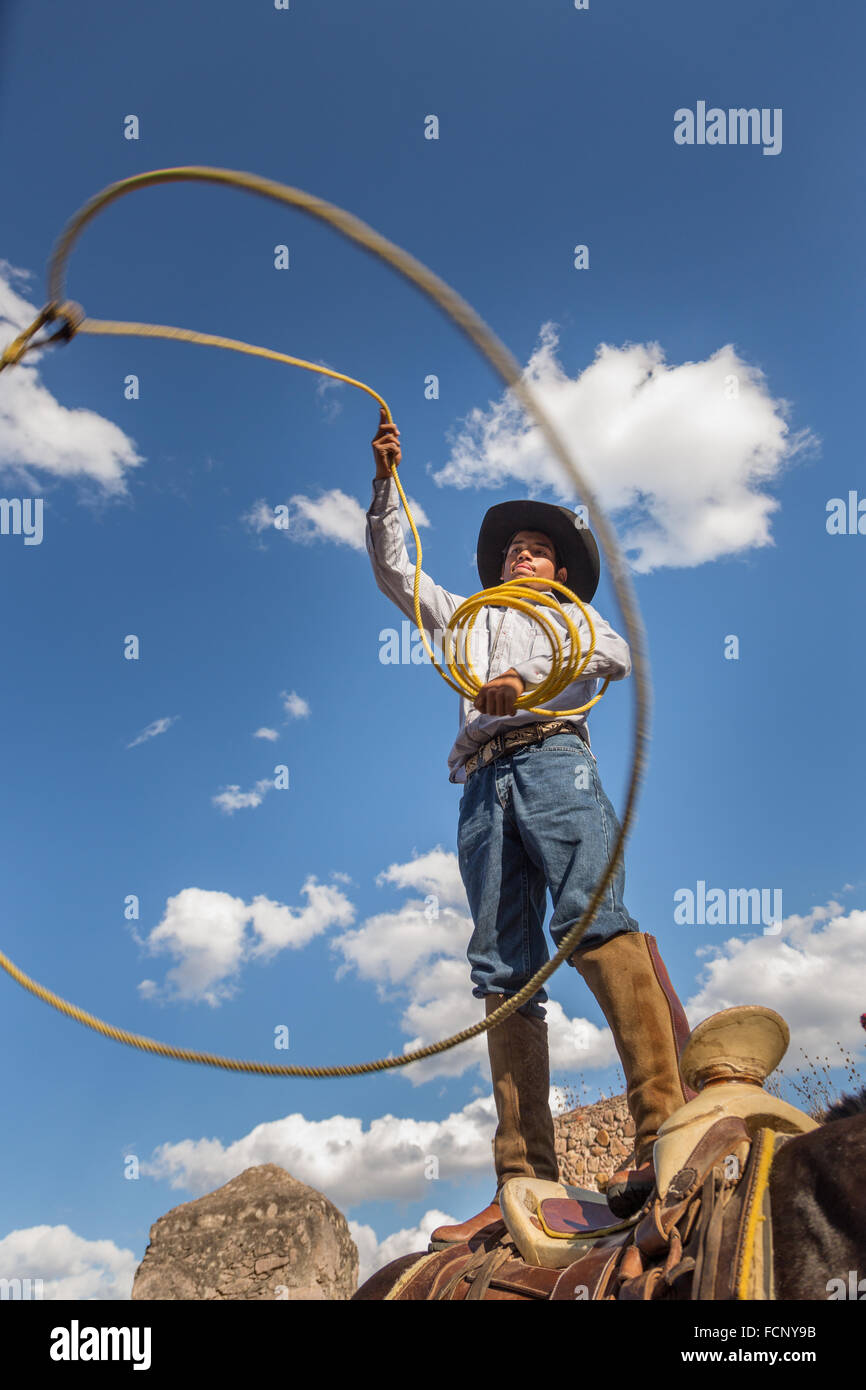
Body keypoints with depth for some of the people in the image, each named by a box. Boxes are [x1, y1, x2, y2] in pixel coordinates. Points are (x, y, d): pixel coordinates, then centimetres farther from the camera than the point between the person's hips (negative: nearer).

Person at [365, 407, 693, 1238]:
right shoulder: (467, 618, 37)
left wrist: (528, 680, -9)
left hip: (553, 761, -3)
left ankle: (669, 1120, -34)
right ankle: (525, 1182, -14)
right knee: (503, 972, -9)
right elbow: (391, 568, 34)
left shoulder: (570, 614, 28)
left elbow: (615, 655, 6)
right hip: (483, 785, 3)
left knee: (593, 919, -26)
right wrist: (386, 481, 25)